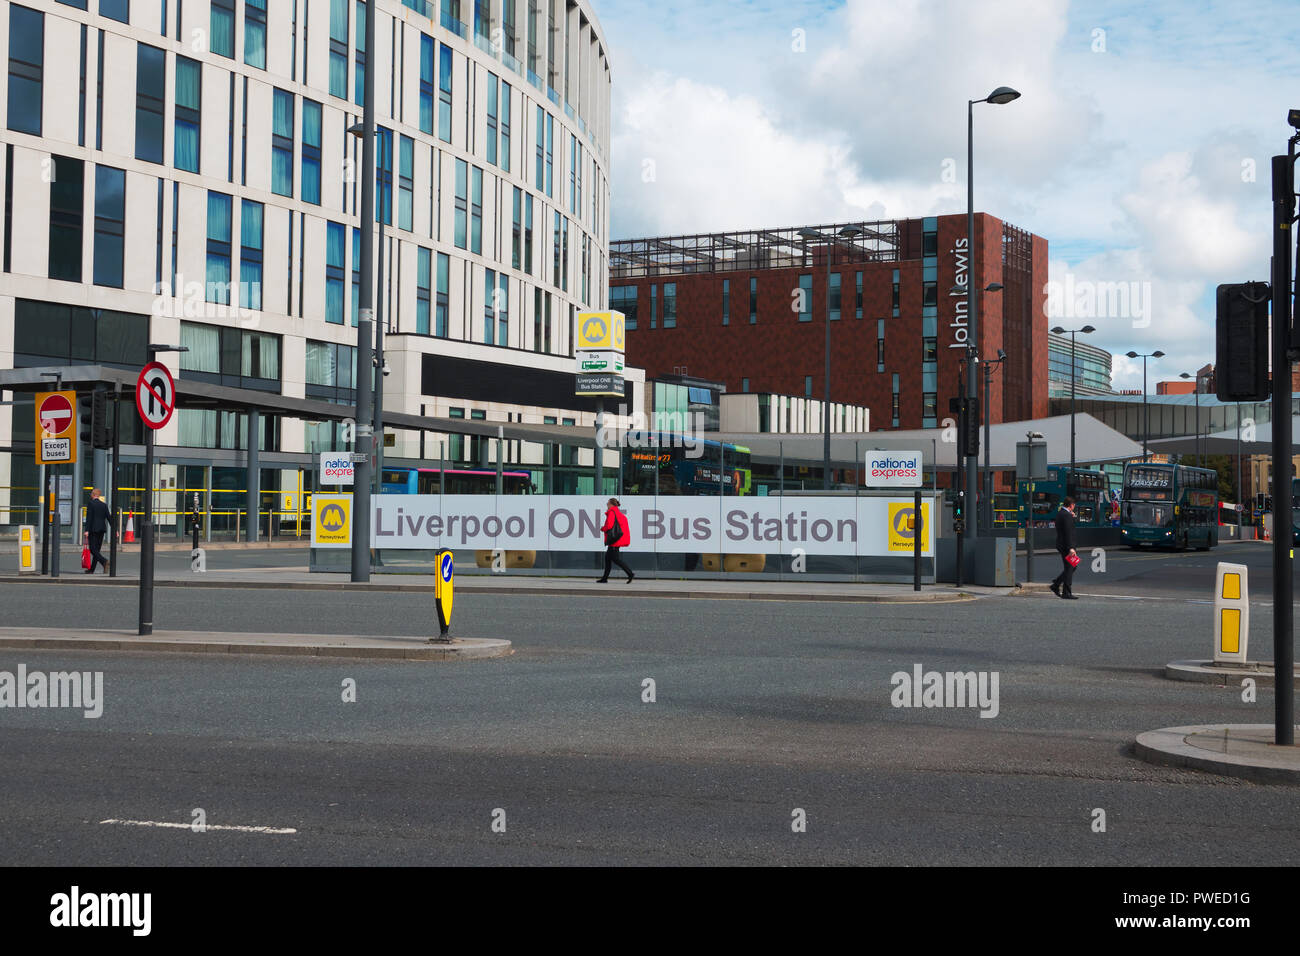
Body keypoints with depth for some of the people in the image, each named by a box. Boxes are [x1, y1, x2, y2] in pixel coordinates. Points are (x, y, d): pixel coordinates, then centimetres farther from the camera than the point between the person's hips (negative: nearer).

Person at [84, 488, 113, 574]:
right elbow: (109, 518, 6)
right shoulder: (104, 505, 9)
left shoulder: (91, 503, -7)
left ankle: (104, 561, -30)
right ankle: (91, 569, 14)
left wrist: (87, 530, -14)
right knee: (97, 549, 10)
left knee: (93, 549, -6)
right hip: (102, 529, 6)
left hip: (93, 529, -6)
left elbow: (89, 518, -12)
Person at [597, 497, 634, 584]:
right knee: (607, 557, 12)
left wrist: (602, 528, 0)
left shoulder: (611, 512, -11)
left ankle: (630, 573, -15)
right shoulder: (619, 513, 18)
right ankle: (605, 578, 13)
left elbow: (609, 525, -20)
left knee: (615, 558, -9)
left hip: (614, 539, -10)